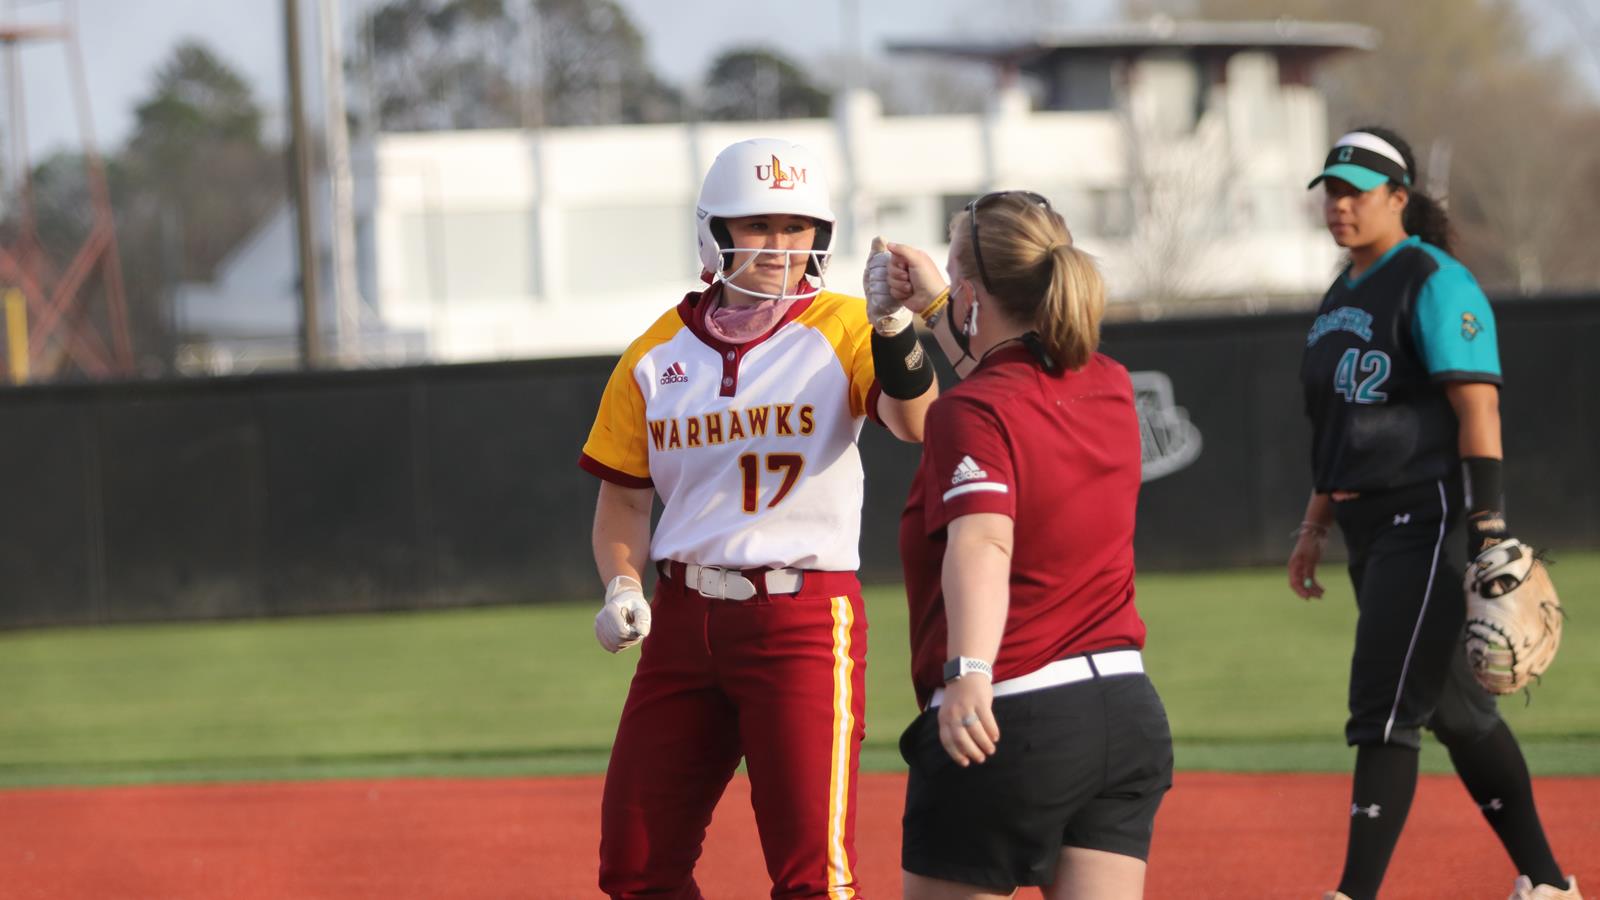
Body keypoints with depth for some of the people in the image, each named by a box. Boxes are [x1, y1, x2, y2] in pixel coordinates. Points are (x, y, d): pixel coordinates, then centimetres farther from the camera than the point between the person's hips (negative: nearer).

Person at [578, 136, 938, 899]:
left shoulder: (840, 331, -4)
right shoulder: (656, 356, 7)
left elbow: (915, 425, -22)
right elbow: (623, 496, 15)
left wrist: (894, 328, -40)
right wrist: (621, 588, -3)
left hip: (803, 617, -5)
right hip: (684, 618, 5)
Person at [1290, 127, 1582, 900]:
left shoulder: (1432, 283, -10)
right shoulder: (1341, 297, 17)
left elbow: (1478, 409, -17)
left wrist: (1489, 531, -24)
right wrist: (1315, 528, 21)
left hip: (1428, 521, -9)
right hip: (1372, 530, 9)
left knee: (1384, 710, -13)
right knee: (1454, 708, 14)